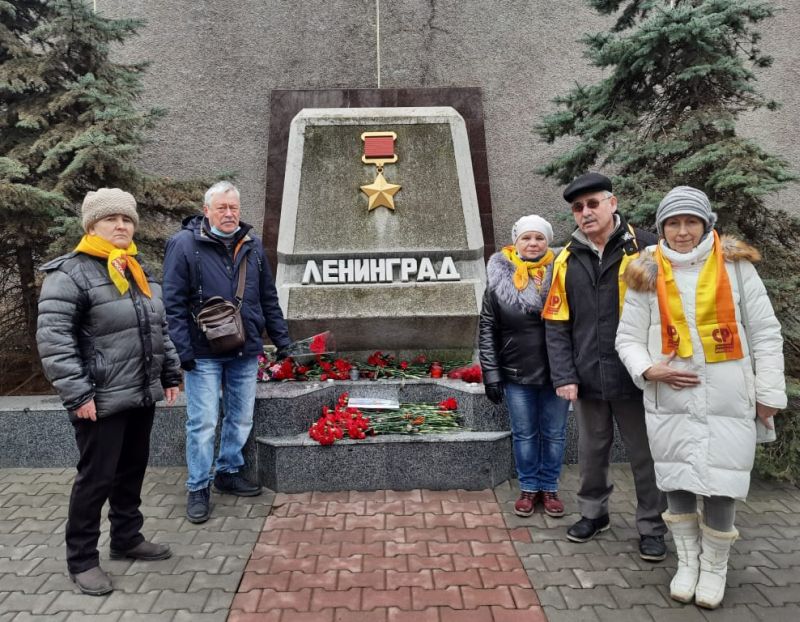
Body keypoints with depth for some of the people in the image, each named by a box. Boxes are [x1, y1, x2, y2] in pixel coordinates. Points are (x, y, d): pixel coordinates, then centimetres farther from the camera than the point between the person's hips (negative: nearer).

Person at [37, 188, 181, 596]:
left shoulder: (138, 273, 14)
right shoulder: (70, 273, -11)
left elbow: (159, 329, 20)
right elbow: (52, 339, -17)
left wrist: (170, 375, 16)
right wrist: (76, 394, -20)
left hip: (141, 395, 8)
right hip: (102, 400, -8)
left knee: (132, 472, 18)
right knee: (96, 478, 2)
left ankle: (127, 539, 34)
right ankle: (81, 560, 18)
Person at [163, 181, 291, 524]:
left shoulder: (252, 245, 9)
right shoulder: (184, 244, -7)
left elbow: (268, 298, 14)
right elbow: (173, 303, -9)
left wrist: (281, 339, 11)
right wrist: (183, 350, -15)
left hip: (245, 352, 5)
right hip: (203, 354, -5)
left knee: (241, 417, 13)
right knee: (203, 422, 0)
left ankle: (229, 472, 32)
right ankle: (198, 488, 16)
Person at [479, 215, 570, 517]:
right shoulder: (500, 278, -4)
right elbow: (487, 330, -2)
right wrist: (491, 374, -5)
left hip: (556, 372, 0)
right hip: (517, 374, 0)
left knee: (554, 433, 13)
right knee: (524, 434, 13)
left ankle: (549, 488, 30)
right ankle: (528, 488, 30)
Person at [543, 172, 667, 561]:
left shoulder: (645, 248, -4)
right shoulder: (567, 260, 5)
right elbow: (556, 325, 5)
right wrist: (564, 376, -3)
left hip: (636, 376, -3)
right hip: (588, 378, 3)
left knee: (645, 454, 10)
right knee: (591, 452, 17)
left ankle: (651, 527, 27)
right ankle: (593, 513, 36)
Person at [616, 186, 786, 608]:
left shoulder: (736, 266, 1)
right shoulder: (646, 275, 2)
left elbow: (765, 334, 4)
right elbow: (628, 338, 6)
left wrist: (769, 393, 2)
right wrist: (647, 369, -12)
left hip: (728, 401, -1)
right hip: (670, 401, 1)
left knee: (720, 485, 3)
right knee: (677, 483, 10)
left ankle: (714, 567, 28)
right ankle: (687, 562, 32)